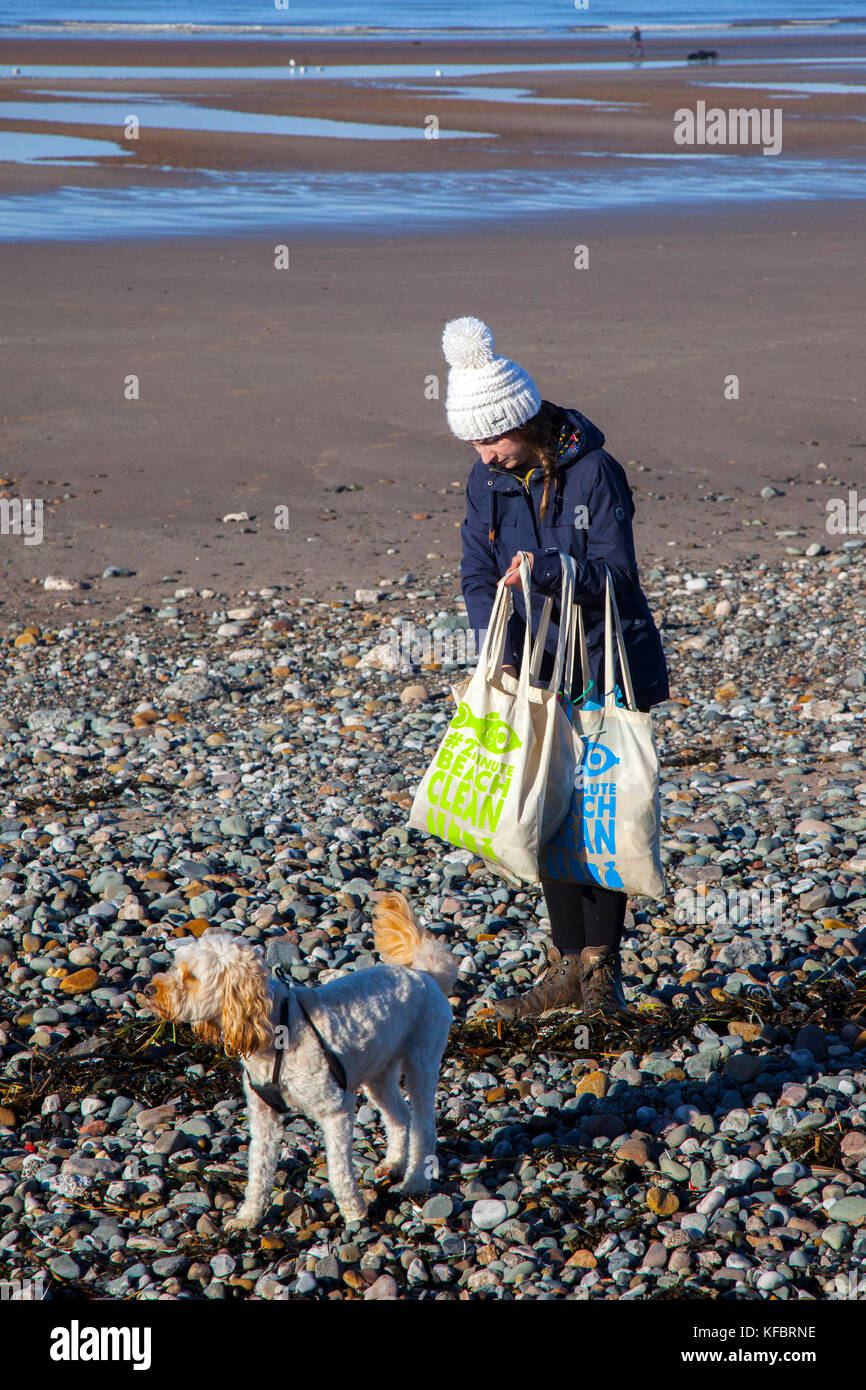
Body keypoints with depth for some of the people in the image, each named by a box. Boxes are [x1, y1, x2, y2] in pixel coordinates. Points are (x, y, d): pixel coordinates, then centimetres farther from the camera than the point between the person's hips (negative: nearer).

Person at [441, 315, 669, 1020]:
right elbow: (479, 578, 0)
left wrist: (545, 570, -34)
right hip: (539, 670, 5)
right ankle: (570, 961, 17)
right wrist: (502, 657, -15)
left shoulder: (594, 471, -16)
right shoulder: (487, 481, 0)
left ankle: (603, 966, 6)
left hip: (608, 666, -5)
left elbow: (616, 574, -18)